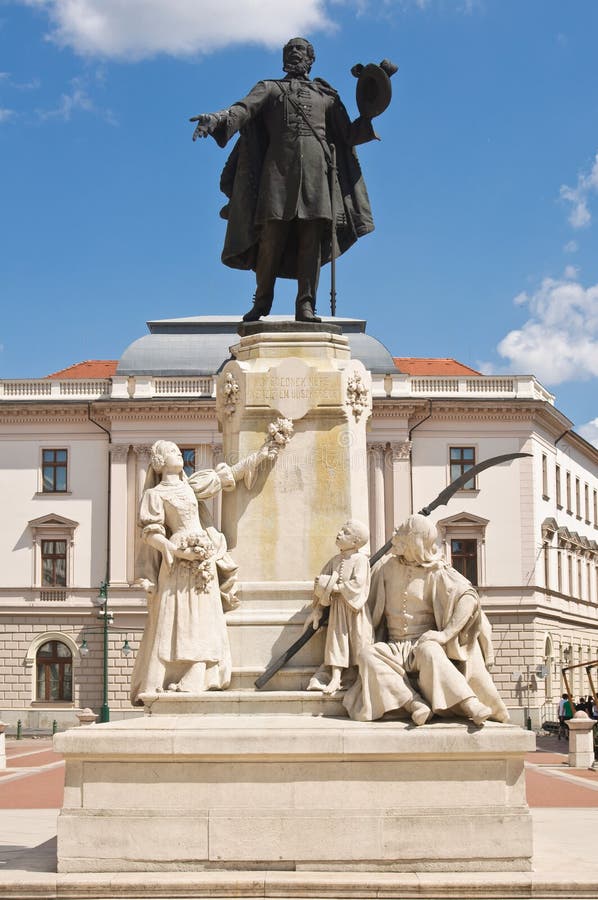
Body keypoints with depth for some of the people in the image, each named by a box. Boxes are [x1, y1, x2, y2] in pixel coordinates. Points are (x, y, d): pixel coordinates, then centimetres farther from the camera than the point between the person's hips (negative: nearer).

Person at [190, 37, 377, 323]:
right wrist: (216, 119, -20)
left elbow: (347, 135, 22)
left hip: (315, 169, 1)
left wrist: (370, 117, 6)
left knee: (312, 236, -10)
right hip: (279, 166, -1)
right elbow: (243, 109, 0)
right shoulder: (269, 88, 20)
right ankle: (262, 300, 0)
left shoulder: (326, 96, 25)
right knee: (272, 233, -11)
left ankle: (306, 306, -14)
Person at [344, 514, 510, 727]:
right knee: (367, 655, -28)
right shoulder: (387, 565, 10)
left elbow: (469, 597, -14)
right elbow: (370, 605, 22)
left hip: (424, 643, -4)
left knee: (429, 651, -39)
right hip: (395, 649, 4)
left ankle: (471, 704, -45)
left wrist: (445, 633, -22)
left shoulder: (435, 572, -3)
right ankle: (414, 704, -40)